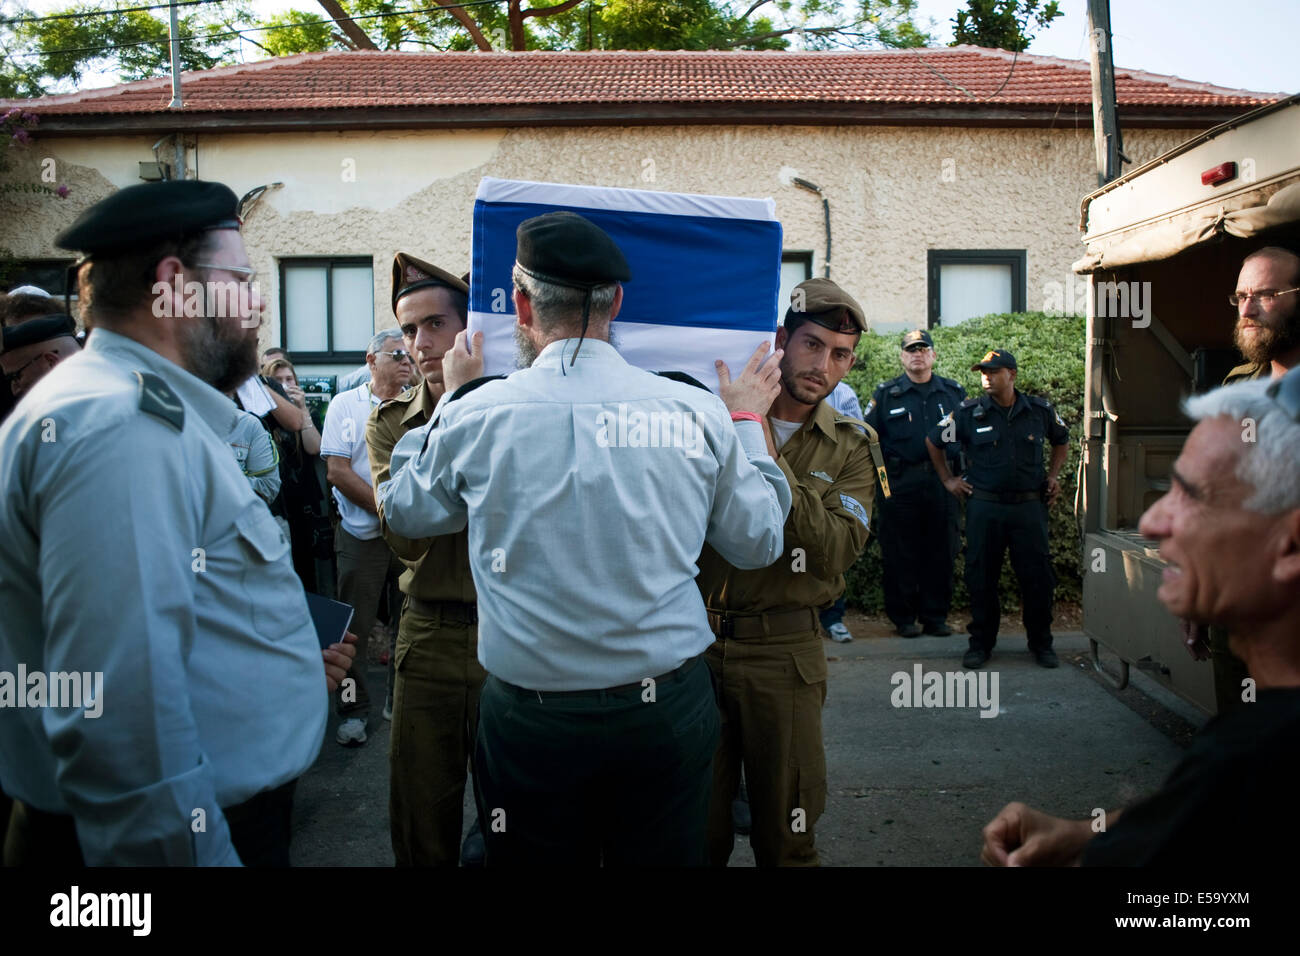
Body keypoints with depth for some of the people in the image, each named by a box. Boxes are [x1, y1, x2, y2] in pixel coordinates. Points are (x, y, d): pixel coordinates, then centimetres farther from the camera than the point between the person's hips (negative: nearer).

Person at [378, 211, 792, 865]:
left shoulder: (476, 414, -11)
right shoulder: (699, 414, -9)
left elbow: (402, 511, 10)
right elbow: (760, 543, 5)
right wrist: (748, 420, 16)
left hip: (529, 715, -1)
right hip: (668, 711, 1)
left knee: (534, 855, 20)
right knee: (664, 857, 20)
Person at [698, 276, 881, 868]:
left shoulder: (849, 449, 5)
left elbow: (836, 550, -12)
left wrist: (770, 463, -20)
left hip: (783, 650, 1)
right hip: (695, 639, 0)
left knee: (786, 837, 11)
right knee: (696, 831, 11)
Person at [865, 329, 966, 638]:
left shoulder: (954, 392, 11)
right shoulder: (886, 393, 5)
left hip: (942, 484, 2)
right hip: (900, 485, -2)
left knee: (941, 552, 6)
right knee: (900, 554, 2)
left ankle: (935, 616, 17)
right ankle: (903, 618, 12)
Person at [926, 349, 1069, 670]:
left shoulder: (1040, 410, 4)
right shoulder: (968, 413, -1)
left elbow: (1061, 441, 24)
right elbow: (933, 441, 12)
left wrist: (1052, 475, 15)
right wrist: (947, 479, 11)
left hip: (1029, 505, 1)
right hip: (984, 507, -1)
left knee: (1037, 577, 3)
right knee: (981, 577, 4)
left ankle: (1041, 644, 20)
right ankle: (981, 644, 18)